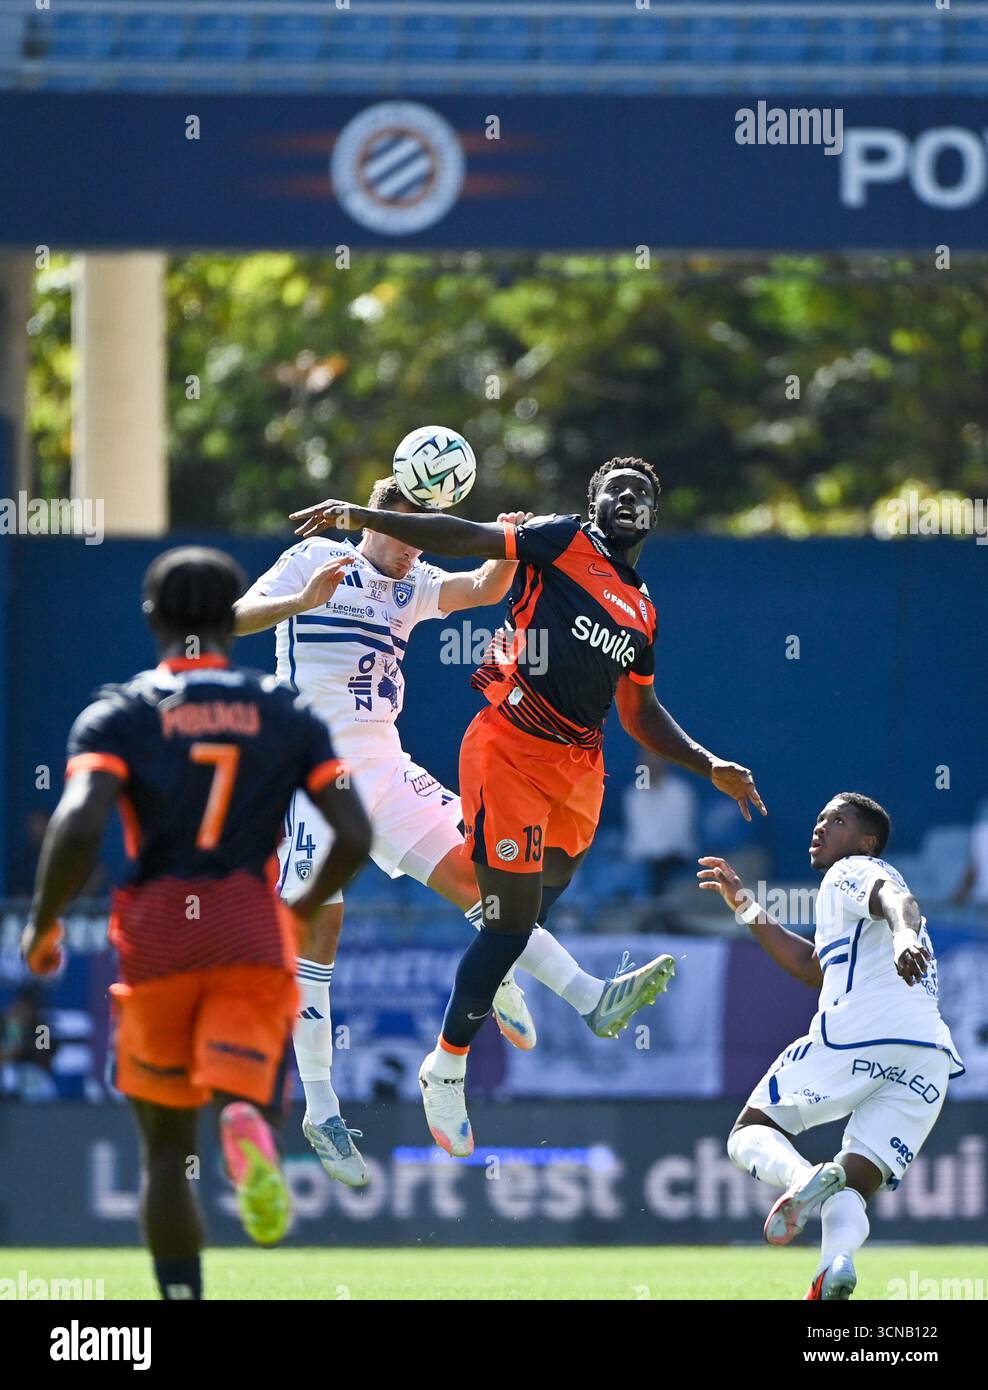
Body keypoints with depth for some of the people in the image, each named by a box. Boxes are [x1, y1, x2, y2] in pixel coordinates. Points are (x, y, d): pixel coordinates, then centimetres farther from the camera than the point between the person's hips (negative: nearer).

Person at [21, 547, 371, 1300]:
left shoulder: (119, 714, 0)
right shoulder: (288, 714, 8)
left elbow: (79, 828, -15)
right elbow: (355, 836, 3)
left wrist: (43, 925, -1)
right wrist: (307, 908, 21)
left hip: (156, 937, 0)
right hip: (254, 933, 0)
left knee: (166, 1147, 13)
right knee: (244, 1096, -6)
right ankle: (248, 1128, -43)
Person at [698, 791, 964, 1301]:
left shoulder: (852, 871, 11)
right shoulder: (853, 882, 37)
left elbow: (894, 896, -14)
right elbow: (814, 967, 46)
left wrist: (903, 933, -37)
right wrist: (746, 906, 50)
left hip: (862, 1030, -8)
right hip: (931, 1059, 8)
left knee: (751, 1133, 5)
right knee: (851, 1193, 4)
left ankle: (804, 1177, -29)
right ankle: (836, 1264, -30)